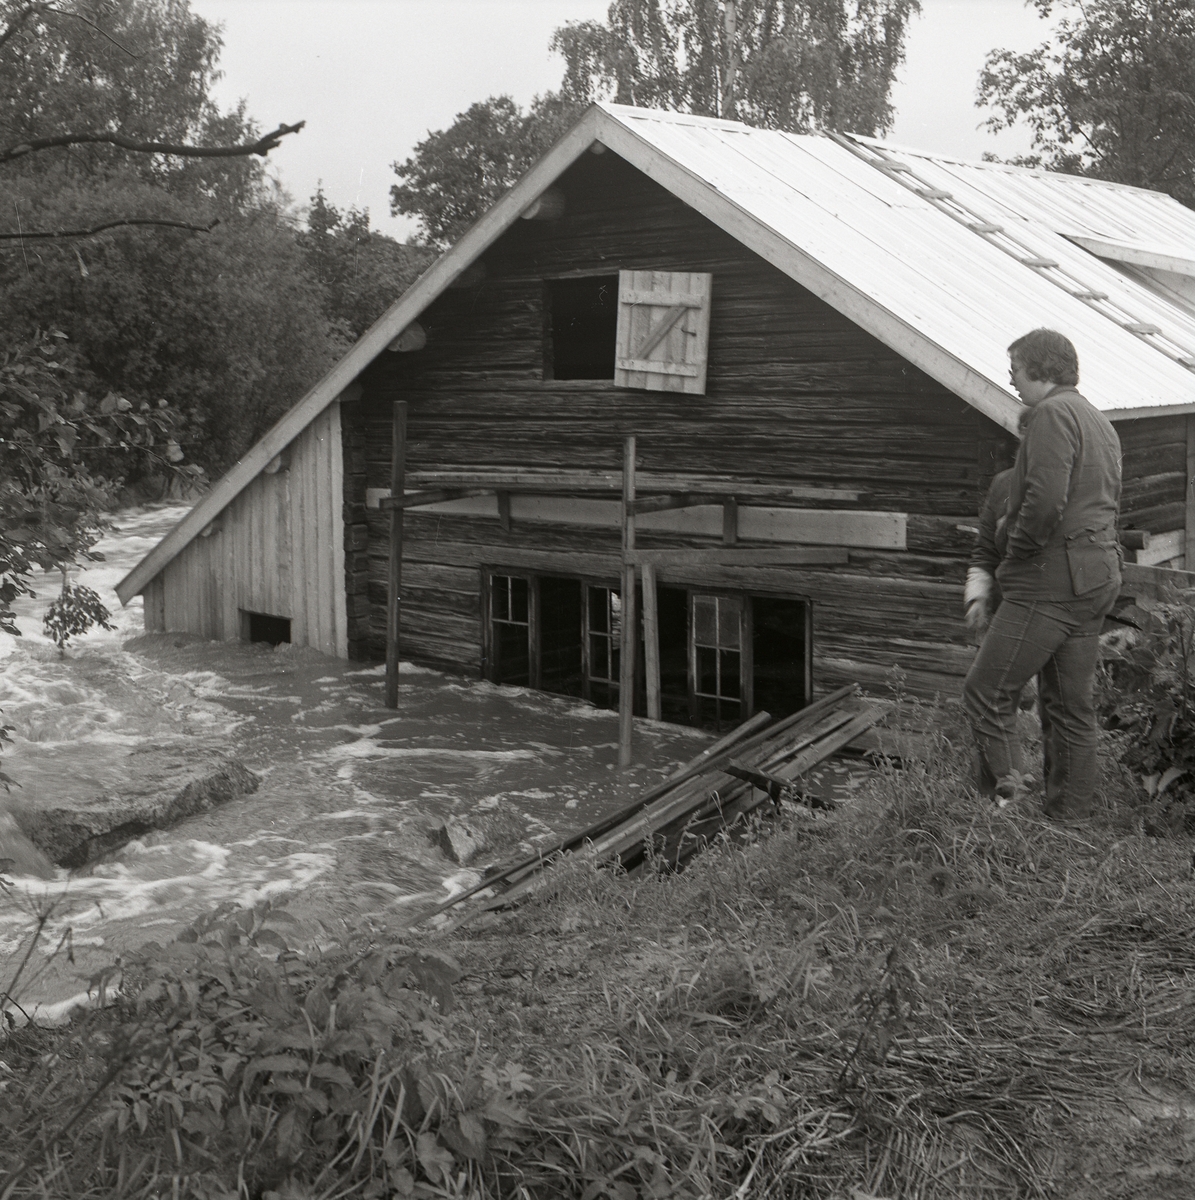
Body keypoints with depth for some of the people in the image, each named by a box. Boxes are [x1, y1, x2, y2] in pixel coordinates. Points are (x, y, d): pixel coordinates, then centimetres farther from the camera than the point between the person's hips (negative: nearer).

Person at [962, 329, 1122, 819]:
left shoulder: (1052, 413, -10)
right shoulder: (1102, 424, 21)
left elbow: (1045, 500, -23)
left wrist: (1014, 545, -8)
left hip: (1052, 579, -10)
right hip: (1099, 576, 10)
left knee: (985, 692, -8)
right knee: (1071, 706, 12)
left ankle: (1007, 794, -13)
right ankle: (1070, 816, 17)